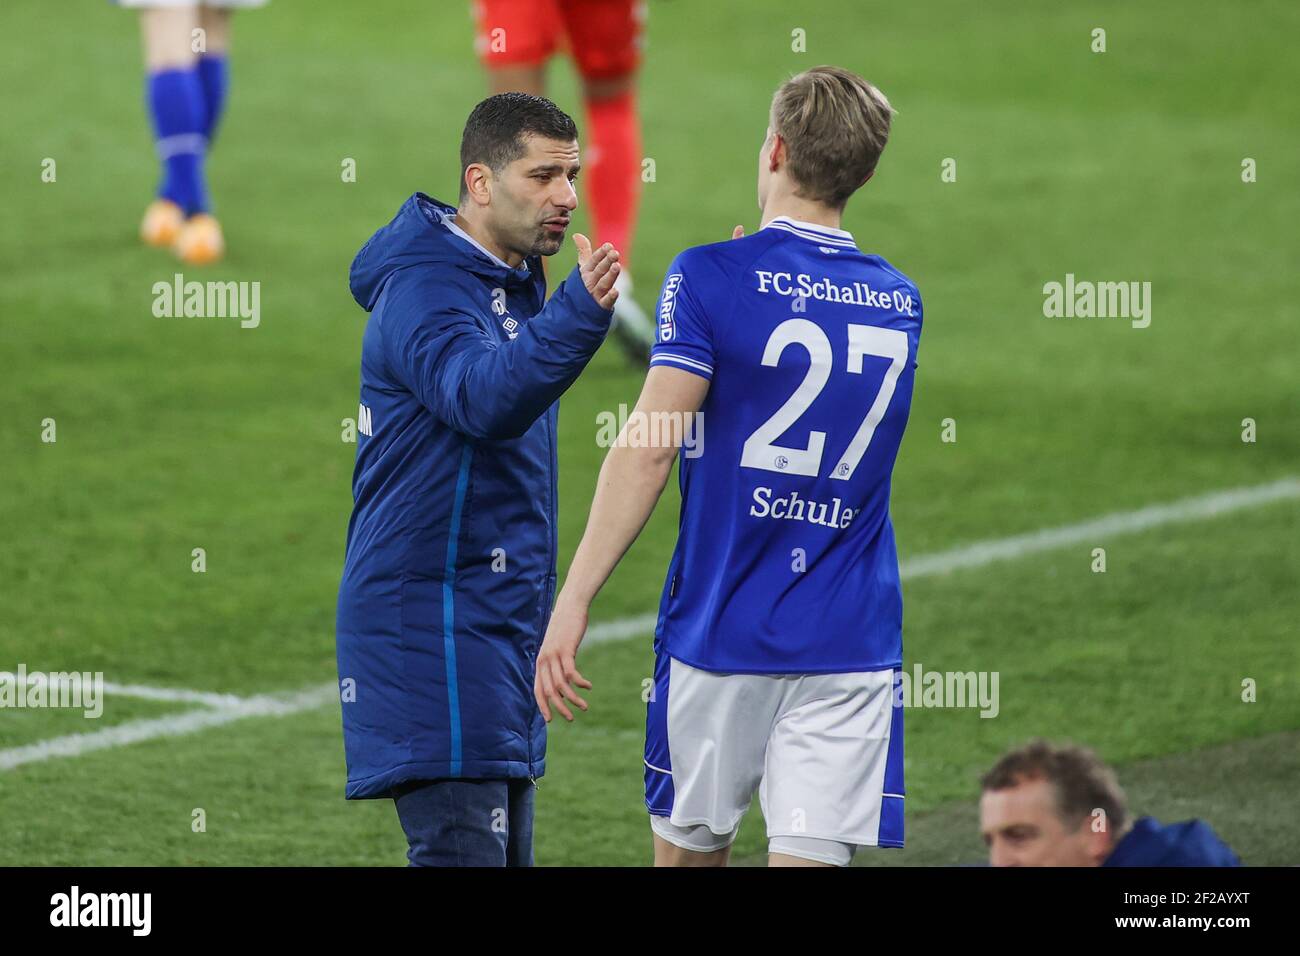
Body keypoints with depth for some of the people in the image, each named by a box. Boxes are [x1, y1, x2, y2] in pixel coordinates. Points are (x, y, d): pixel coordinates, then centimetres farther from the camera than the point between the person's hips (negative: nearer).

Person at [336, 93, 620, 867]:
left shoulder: (513, 285, 15)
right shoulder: (424, 291, -17)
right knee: (463, 850, -17)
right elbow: (484, 396, -38)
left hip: (500, 624, 10)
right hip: (433, 622, -10)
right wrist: (580, 311, -51)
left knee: (506, 852, 12)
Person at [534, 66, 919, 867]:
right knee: (811, 856, -2)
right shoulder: (900, 301, 9)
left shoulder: (711, 277, -7)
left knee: (690, 850, 14)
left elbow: (650, 448, -14)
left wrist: (574, 599, -14)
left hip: (723, 632, -3)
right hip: (855, 647, 3)